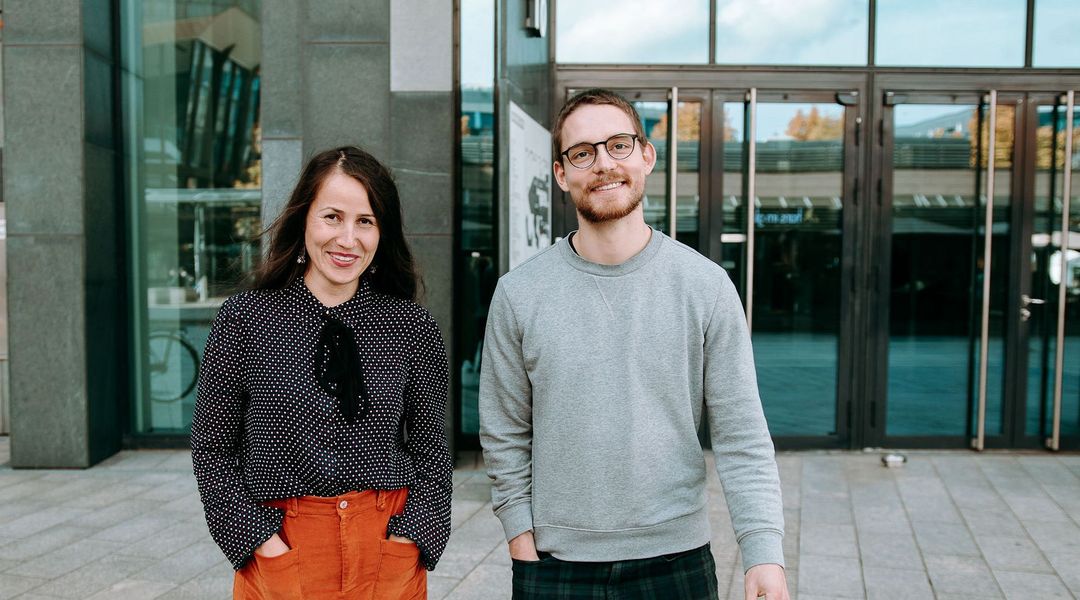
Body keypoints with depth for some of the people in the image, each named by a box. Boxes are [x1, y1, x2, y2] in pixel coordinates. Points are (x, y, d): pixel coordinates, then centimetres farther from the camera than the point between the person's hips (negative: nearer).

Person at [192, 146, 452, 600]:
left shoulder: (412, 327, -3)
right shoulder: (243, 320, -5)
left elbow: (430, 449, 2)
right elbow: (212, 448, -1)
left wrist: (411, 537, -8)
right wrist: (257, 539, -8)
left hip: (390, 552, 1)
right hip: (280, 554, -1)